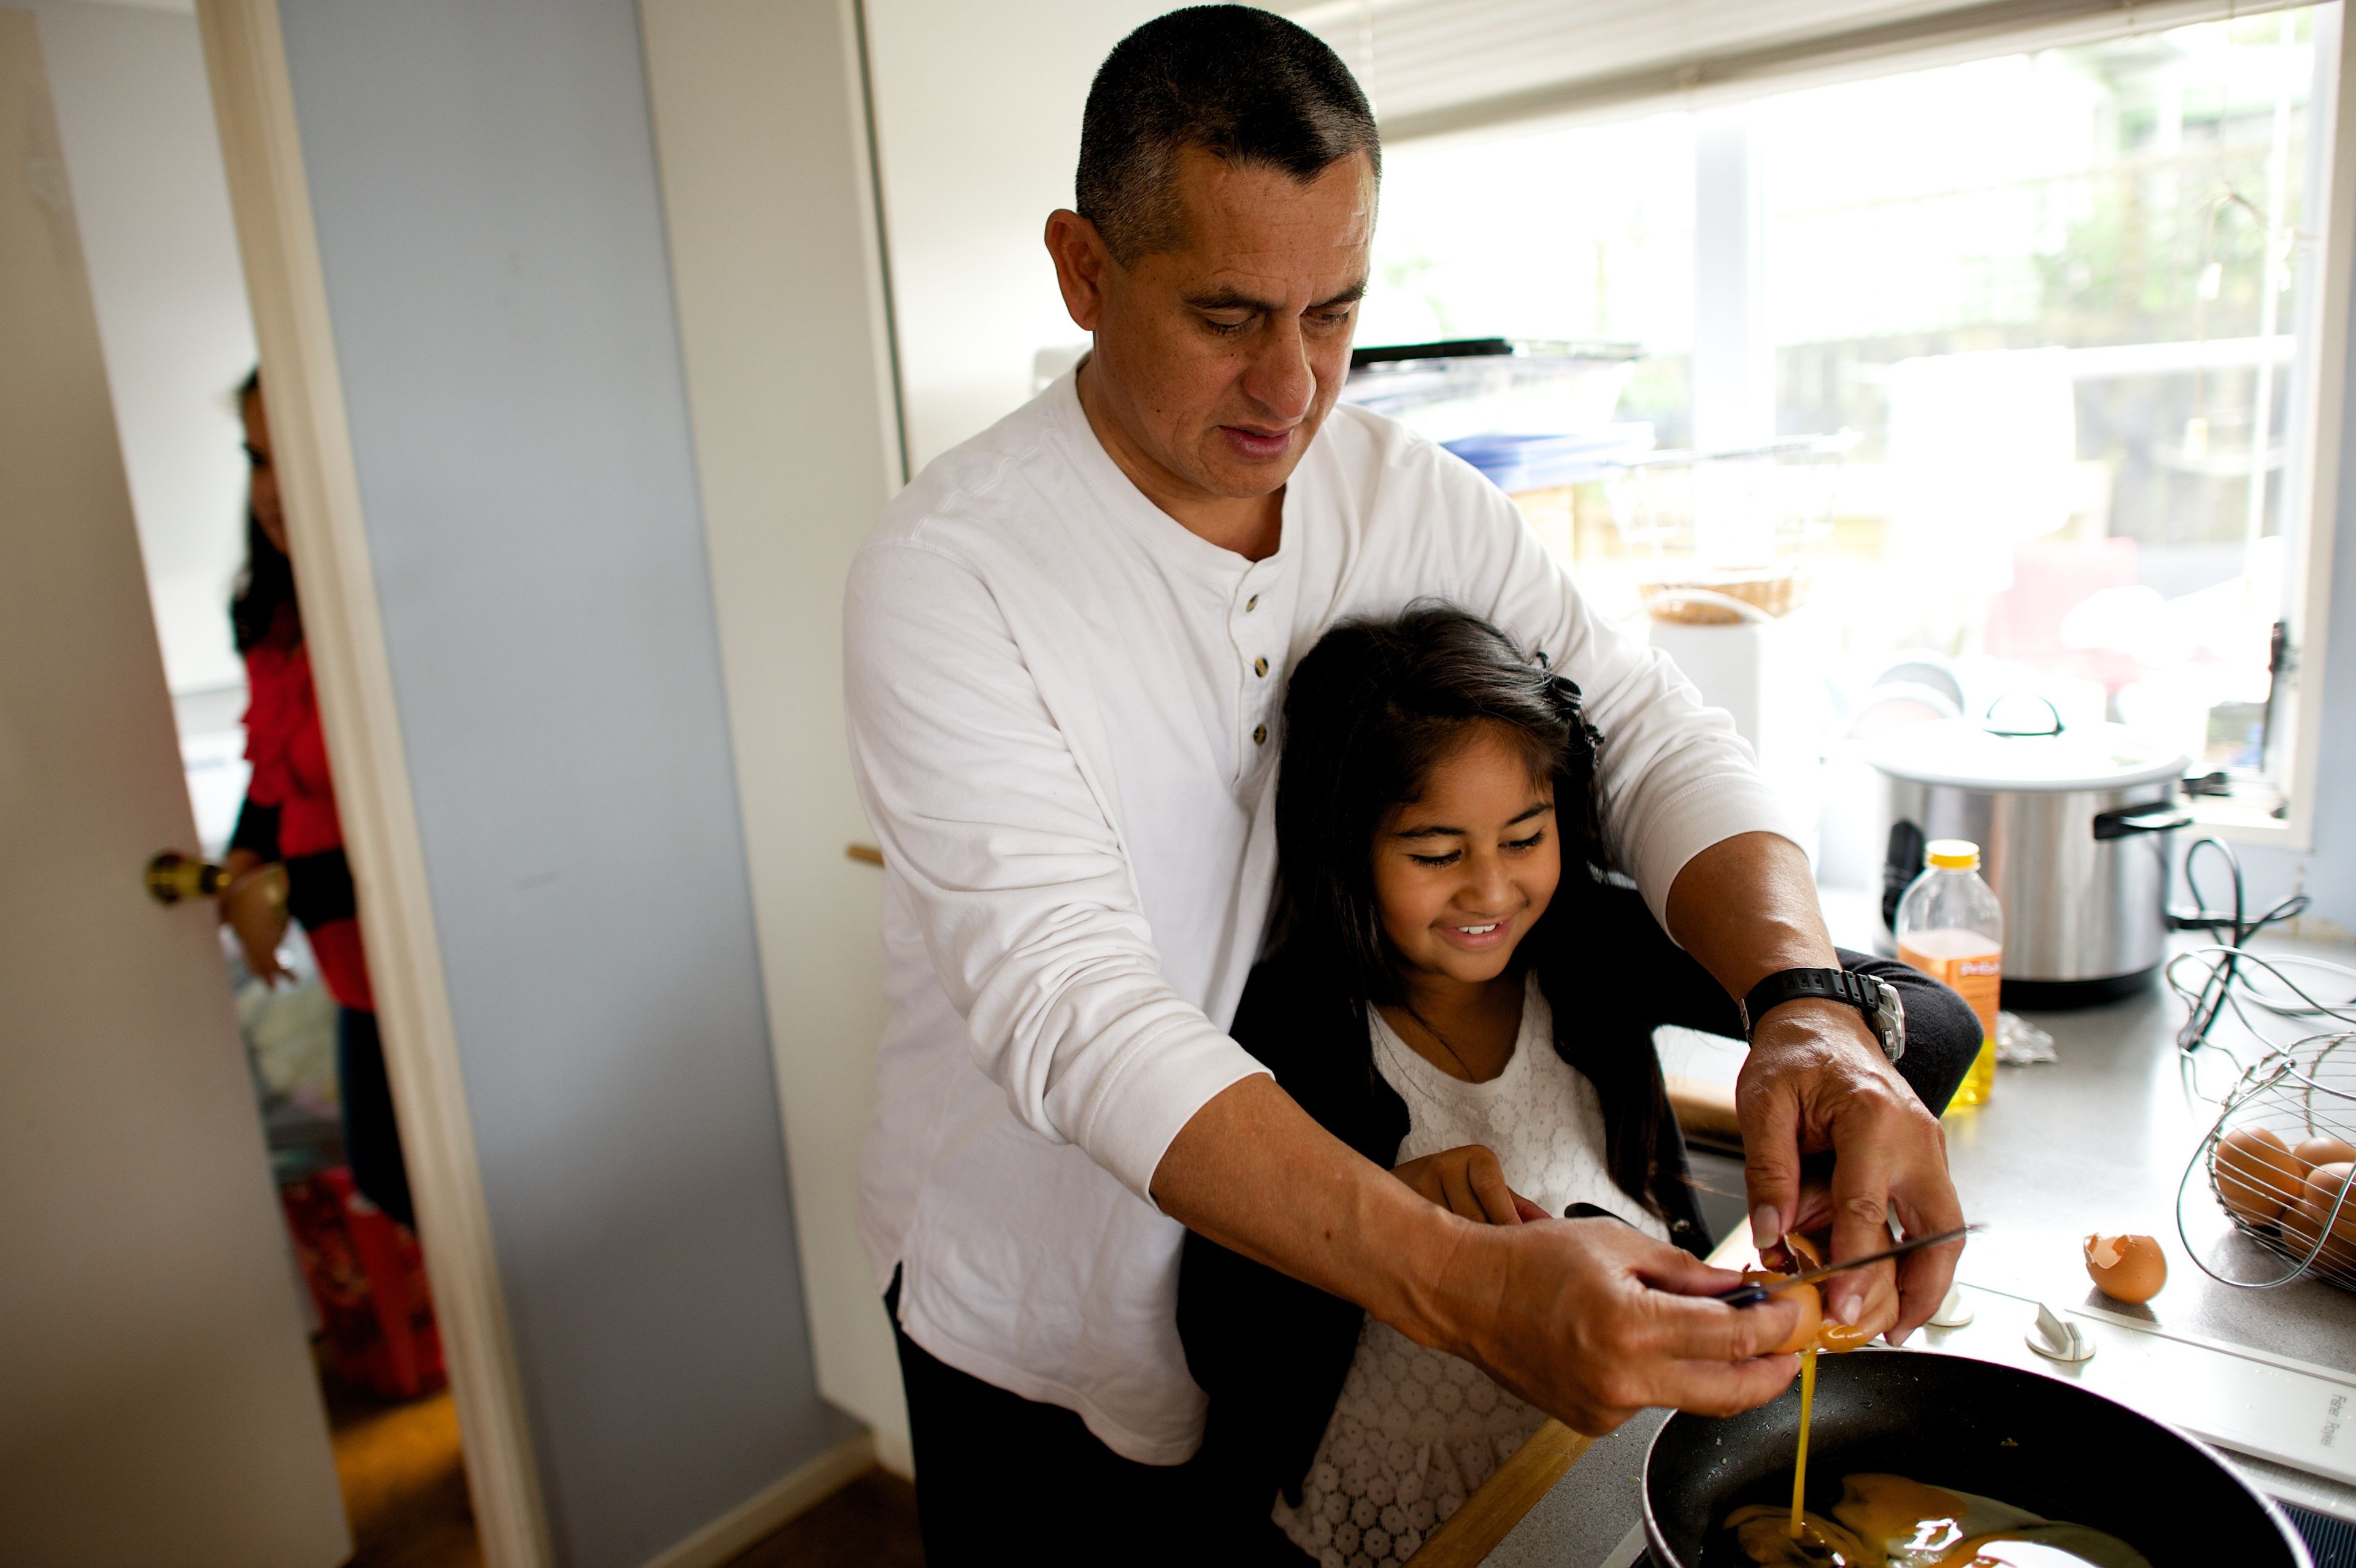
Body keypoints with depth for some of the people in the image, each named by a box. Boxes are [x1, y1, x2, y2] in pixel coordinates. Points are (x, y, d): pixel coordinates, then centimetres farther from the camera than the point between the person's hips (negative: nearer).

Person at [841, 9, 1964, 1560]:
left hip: (1326, 1281, 4)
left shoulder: (1415, 499, -6)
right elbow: (1072, 1009, -32)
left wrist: (1807, 1002, -30)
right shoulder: (950, 573, -23)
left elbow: (1656, 737, -9)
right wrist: (1471, 1286, -42)